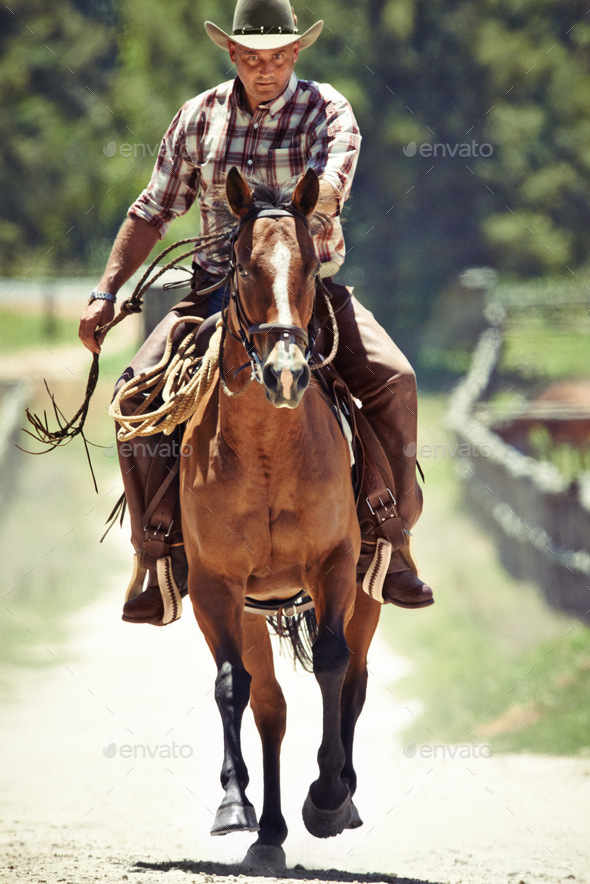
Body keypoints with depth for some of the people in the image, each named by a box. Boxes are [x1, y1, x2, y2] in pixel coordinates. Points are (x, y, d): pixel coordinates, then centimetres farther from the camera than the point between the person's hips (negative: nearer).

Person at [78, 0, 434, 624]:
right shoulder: (199, 119, 5)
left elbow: (333, 173, -25)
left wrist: (313, 207, -49)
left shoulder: (326, 110, -2)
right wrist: (106, 292, 1)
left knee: (392, 379, -24)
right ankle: (162, 550, -8)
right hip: (218, 287, 2)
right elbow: (152, 213, 11)